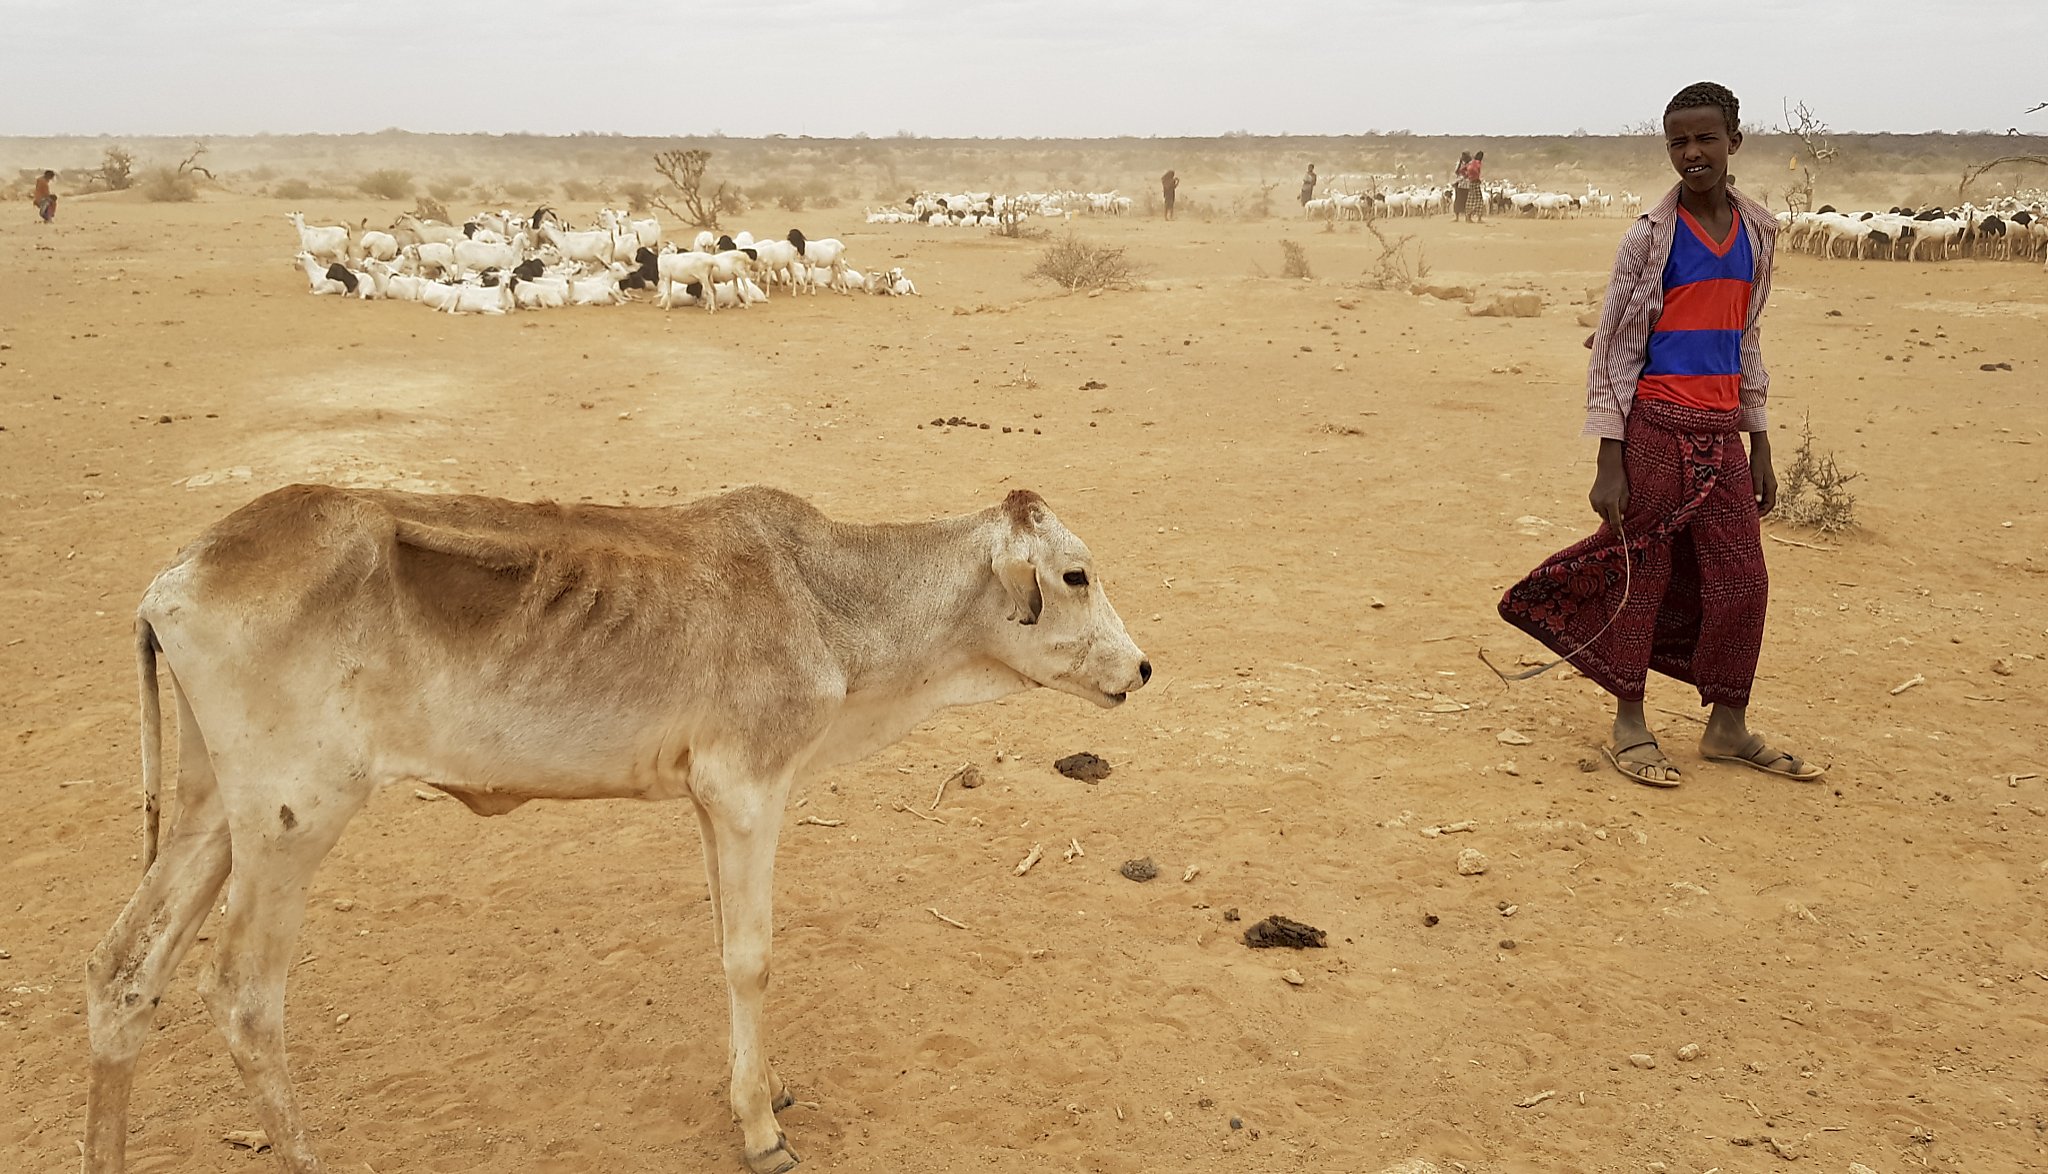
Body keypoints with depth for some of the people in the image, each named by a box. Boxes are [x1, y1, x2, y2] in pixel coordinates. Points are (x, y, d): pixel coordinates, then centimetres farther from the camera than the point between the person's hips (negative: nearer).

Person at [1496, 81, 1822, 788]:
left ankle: (1728, 727, 21)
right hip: (1656, 426, -5)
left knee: (1742, 581, 5)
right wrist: (1610, 462, -11)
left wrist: (1760, 447, 17)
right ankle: (1630, 727, 15)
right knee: (1641, 572, 2)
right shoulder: (1652, 234, -6)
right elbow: (1610, 346, -6)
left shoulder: (1756, 230, 10)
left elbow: (1745, 343, 18)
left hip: (1723, 432, 5)